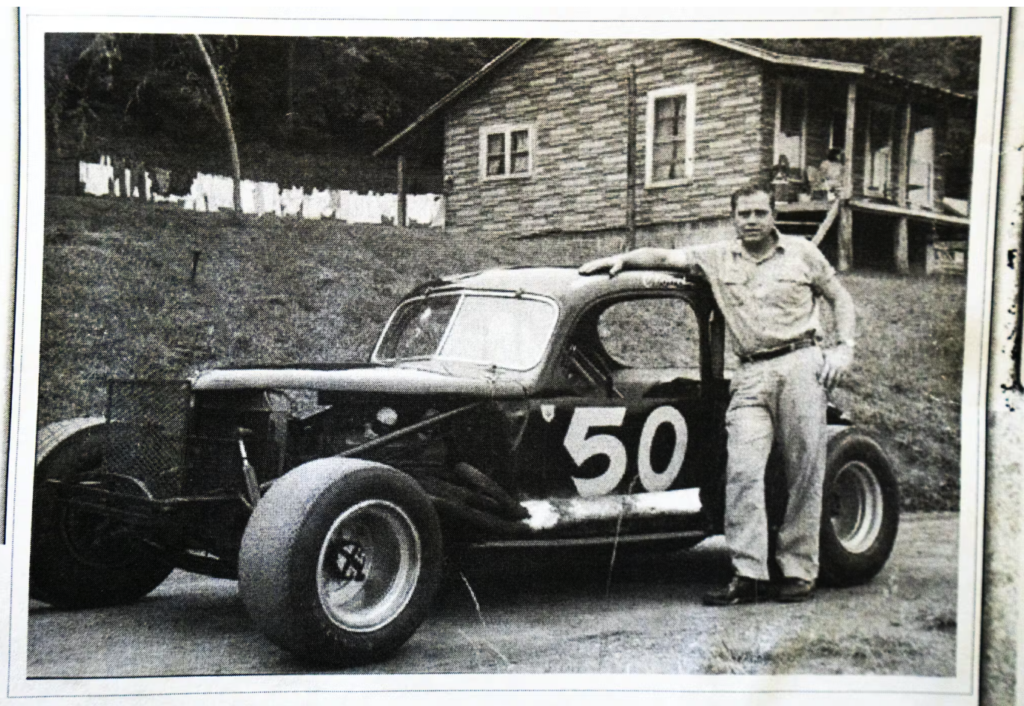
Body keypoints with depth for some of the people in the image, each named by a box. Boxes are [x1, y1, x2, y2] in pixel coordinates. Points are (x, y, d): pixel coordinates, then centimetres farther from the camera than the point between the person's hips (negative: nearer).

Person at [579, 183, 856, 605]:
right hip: (751, 376, 1)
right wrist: (621, 259, -2)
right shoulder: (717, 258, 14)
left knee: (804, 474, -2)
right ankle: (748, 575, -11)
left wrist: (844, 349, 4)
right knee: (743, 471, -12)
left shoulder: (803, 253, 11)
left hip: (801, 365, -1)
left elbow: (840, 299, 17)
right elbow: (664, 257, 14)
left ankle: (798, 572, 5)